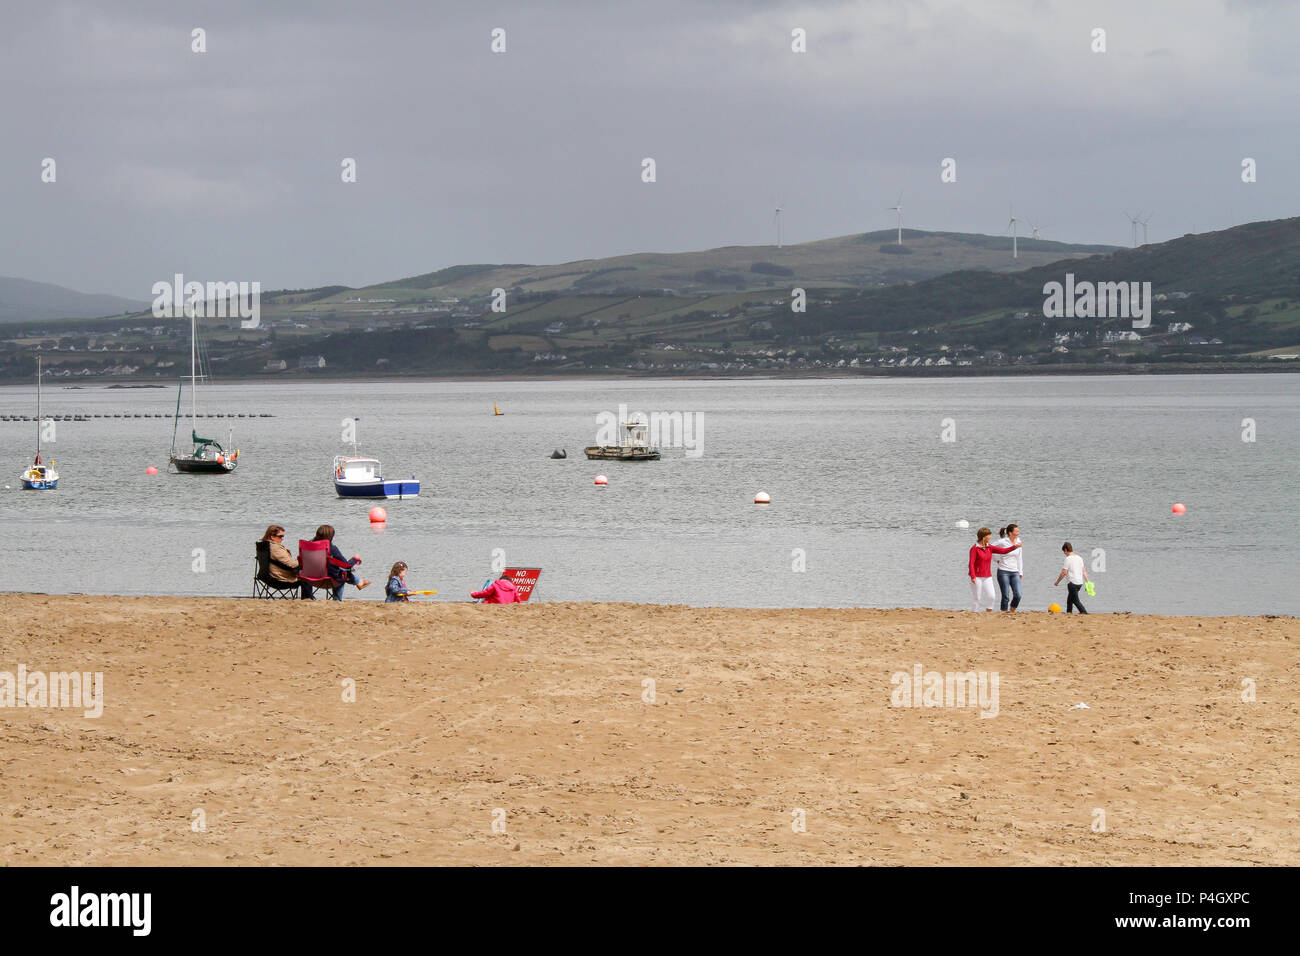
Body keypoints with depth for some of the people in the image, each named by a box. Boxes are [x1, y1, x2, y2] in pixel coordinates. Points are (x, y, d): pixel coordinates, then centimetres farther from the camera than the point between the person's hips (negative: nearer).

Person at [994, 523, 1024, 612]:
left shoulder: (1018, 542, 7)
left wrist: (1021, 572, 15)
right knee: (1006, 597, -4)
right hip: (1003, 572, -4)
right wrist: (996, 561, 2)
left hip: (1014, 572, 4)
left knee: (1018, 595, -6)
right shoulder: (1002, 542, -9)